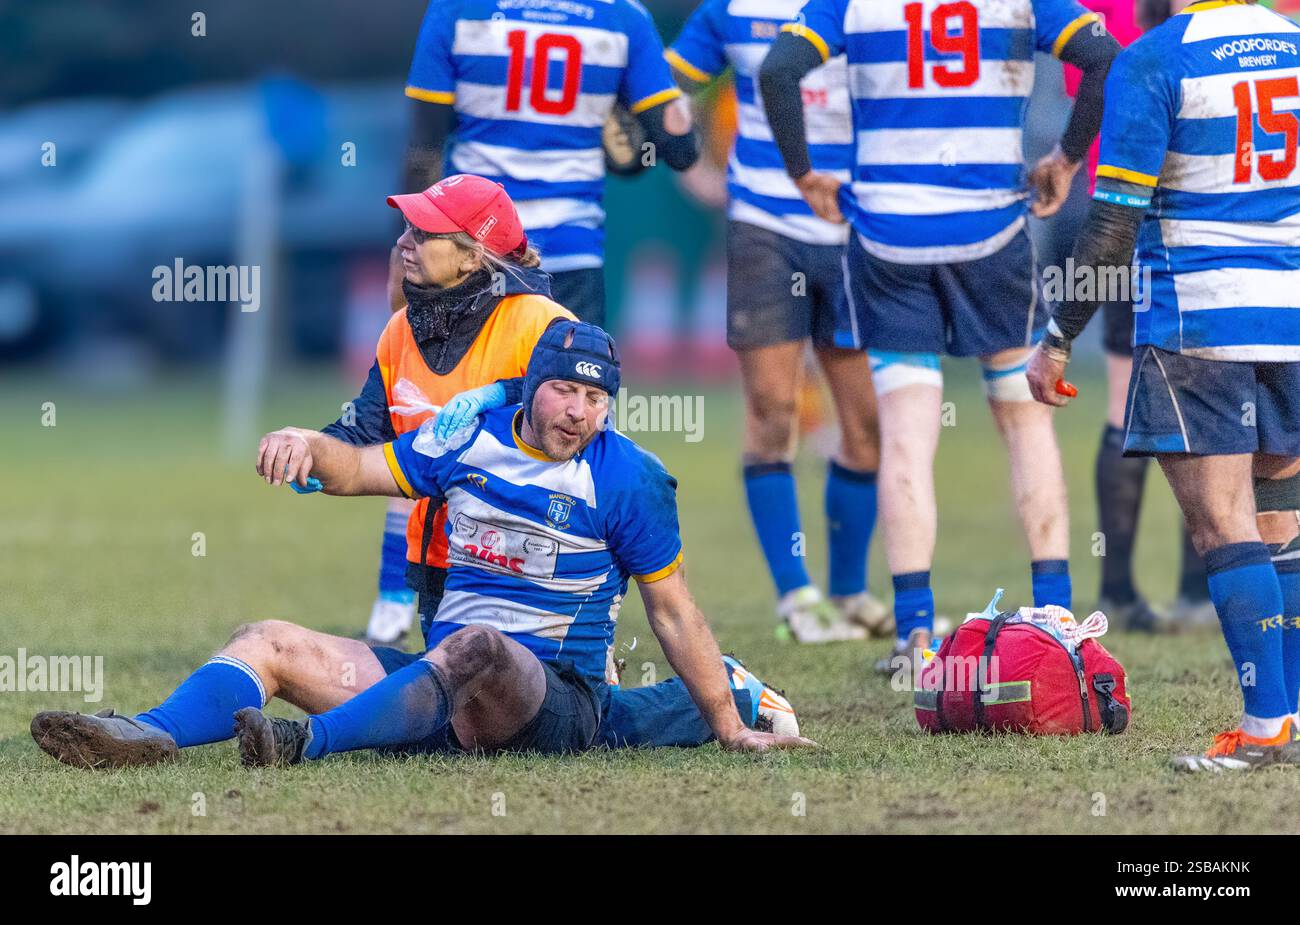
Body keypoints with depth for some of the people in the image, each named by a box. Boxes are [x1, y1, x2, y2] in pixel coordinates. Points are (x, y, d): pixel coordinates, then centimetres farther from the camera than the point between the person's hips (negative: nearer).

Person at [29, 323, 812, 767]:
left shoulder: (627, 478, -3)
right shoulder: (473, 439, 9)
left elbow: (674, 613, 2)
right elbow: (359, 470, 15)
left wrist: (730, 726, 2)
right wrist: (311, 445, -8)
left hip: (558, 701, -6)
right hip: (445, 691, 6)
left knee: (474, 648, -40)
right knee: (270, 642, -5)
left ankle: (310, 743, -49)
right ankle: (151, 736, -32)